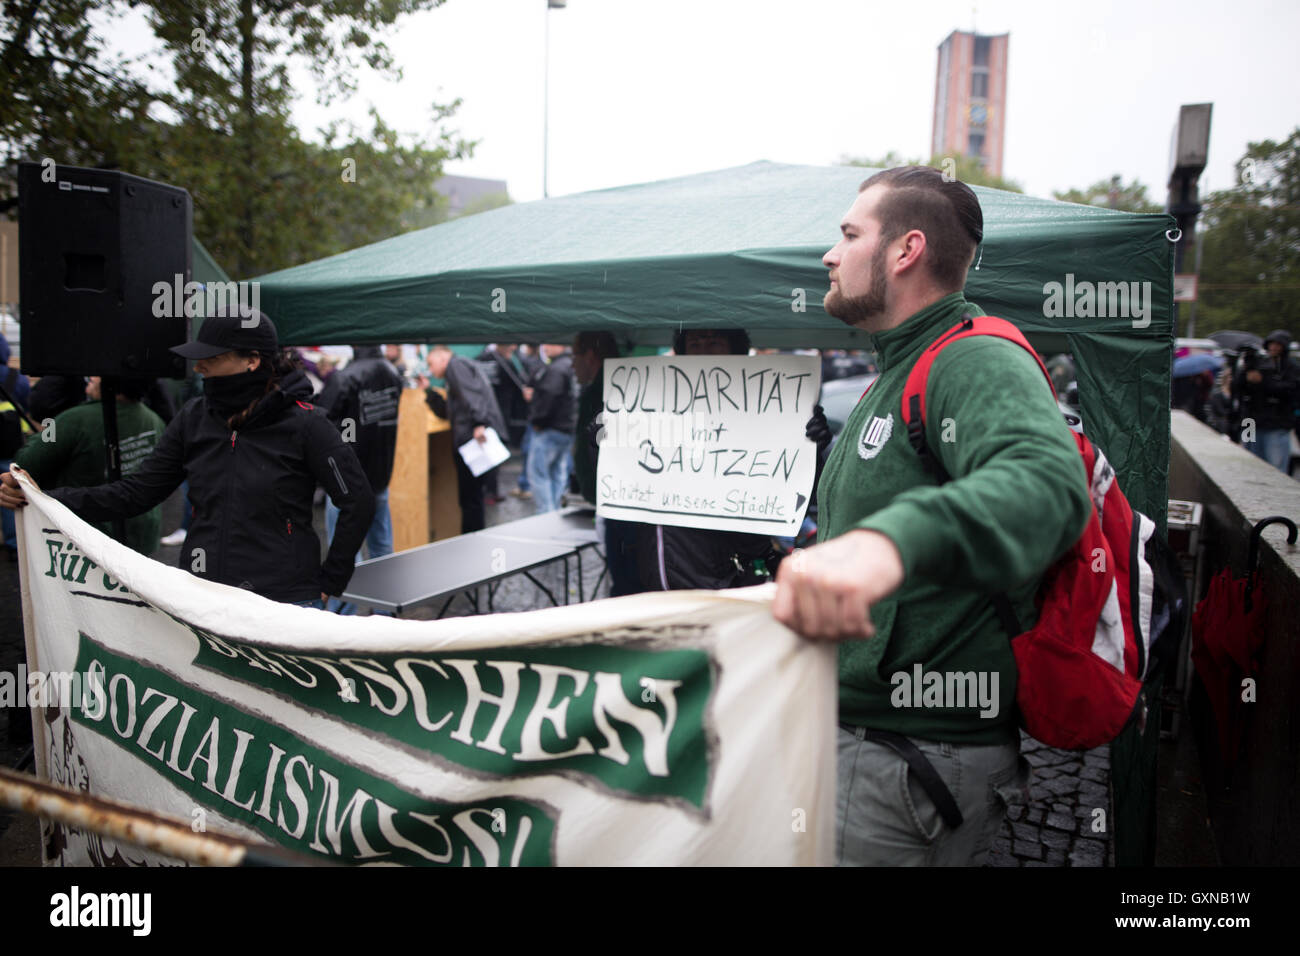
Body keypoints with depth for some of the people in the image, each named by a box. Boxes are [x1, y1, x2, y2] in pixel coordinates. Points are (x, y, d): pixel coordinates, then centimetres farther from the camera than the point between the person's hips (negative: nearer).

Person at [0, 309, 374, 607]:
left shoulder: (302, 423, -10)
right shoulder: (193, 420, 6)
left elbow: (359, 501, -7)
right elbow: (136, 492, 9)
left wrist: (327, 583, -5)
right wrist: (44, 499, -2)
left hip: (284, 607, -5)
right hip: (200, 603, 5)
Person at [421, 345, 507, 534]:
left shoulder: (457, 365, 0)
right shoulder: (454, 376, 31)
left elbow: (472, 394, -17)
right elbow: (445, 412, 34)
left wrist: (478, 424, -28)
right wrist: (428, 390, 28)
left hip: (475, 435, -10)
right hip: (468, 439, 10)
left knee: (470, 498, -9)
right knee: (471, 497, 13)